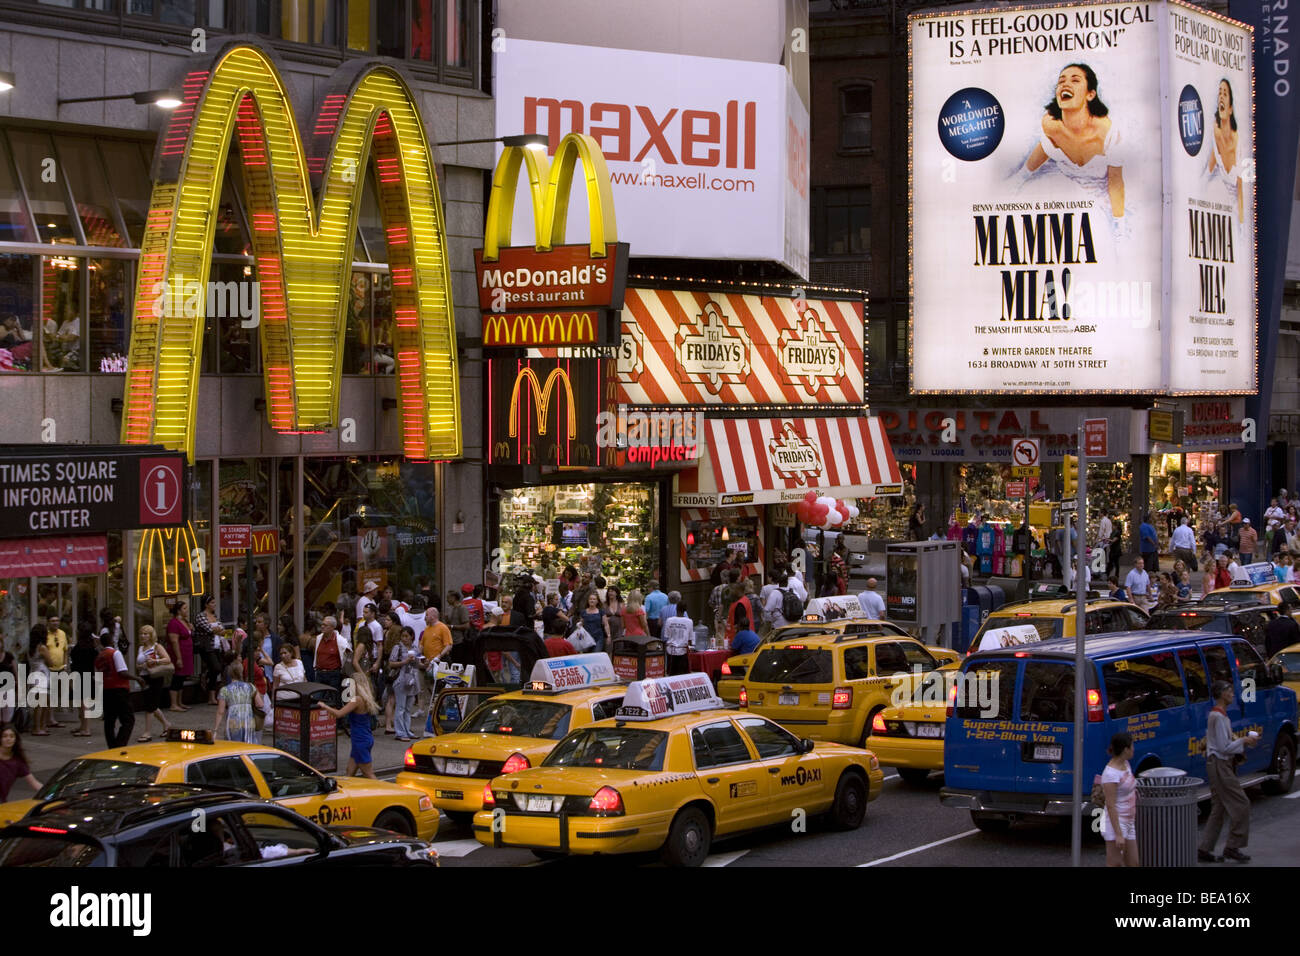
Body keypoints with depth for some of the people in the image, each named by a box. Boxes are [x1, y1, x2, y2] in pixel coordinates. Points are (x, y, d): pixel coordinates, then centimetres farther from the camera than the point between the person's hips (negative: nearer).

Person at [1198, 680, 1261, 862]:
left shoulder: (1218, 715, 16)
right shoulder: (1218, 717, -16)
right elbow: (1224, 747, -19)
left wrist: (1244, 742, 8)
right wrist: (1243, 742, -8)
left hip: (1217, 764, 10)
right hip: (1220, 765, -10)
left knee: (1218, 809, 11)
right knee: (1241, 804, -6)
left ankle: (1204, 850, 11)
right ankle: (1233, 847, -2)